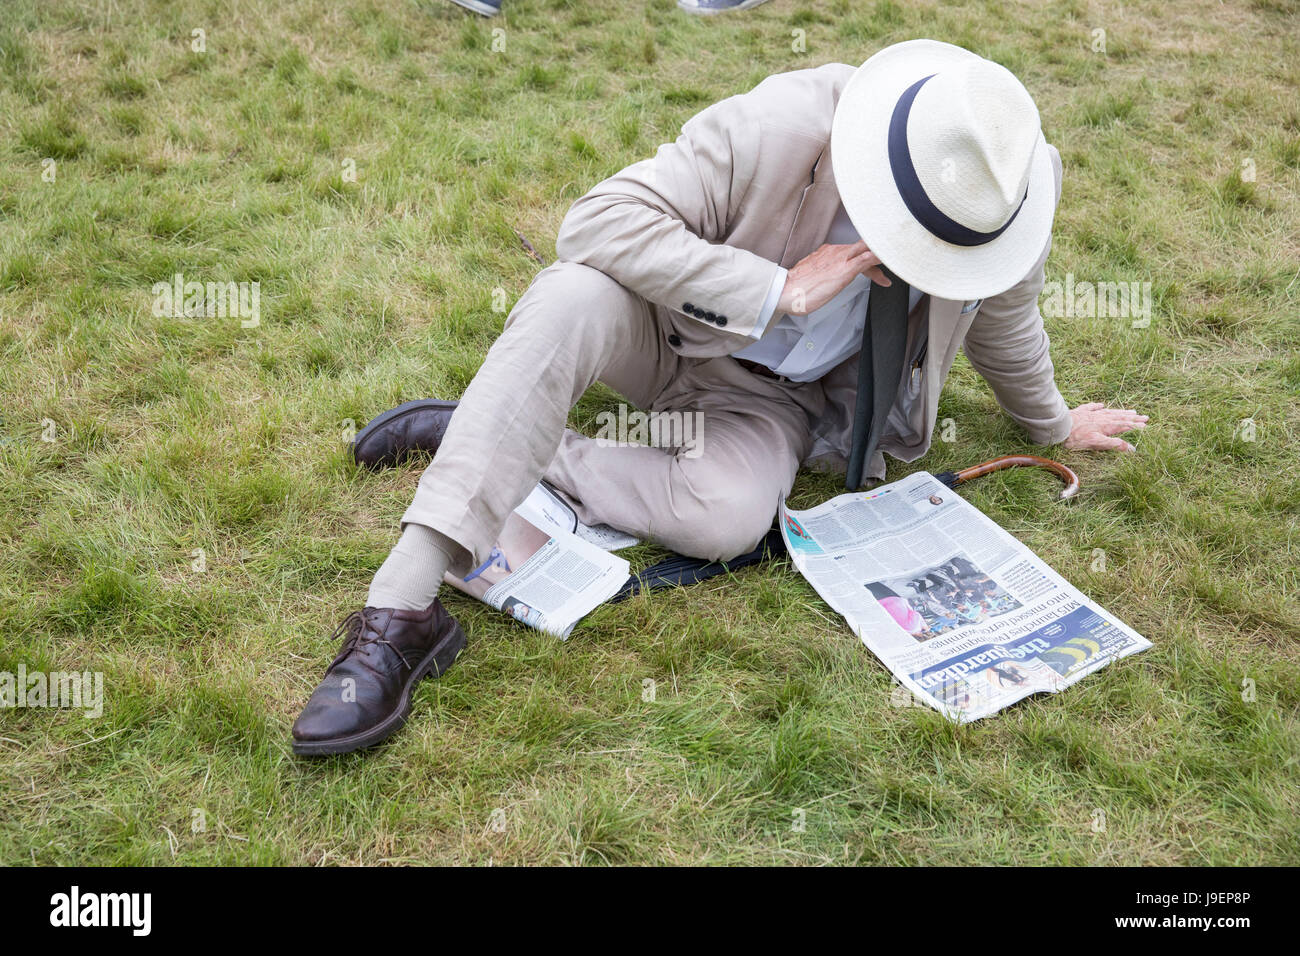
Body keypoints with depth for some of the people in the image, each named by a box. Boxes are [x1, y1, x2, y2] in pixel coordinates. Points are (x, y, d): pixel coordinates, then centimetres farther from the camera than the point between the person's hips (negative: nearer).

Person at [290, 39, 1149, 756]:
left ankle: (492, 441, -14)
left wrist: (1053, 425, 26)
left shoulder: (999, 189, -14)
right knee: (574, 296, -38)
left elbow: (1004, 319, 9)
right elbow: (598, 218, -33)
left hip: (774, 398, 3)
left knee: (730, 518, -33)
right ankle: (403, 610, -39)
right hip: (669, 330, -2)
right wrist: (781, 290, -33)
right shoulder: (780, 128, -28)